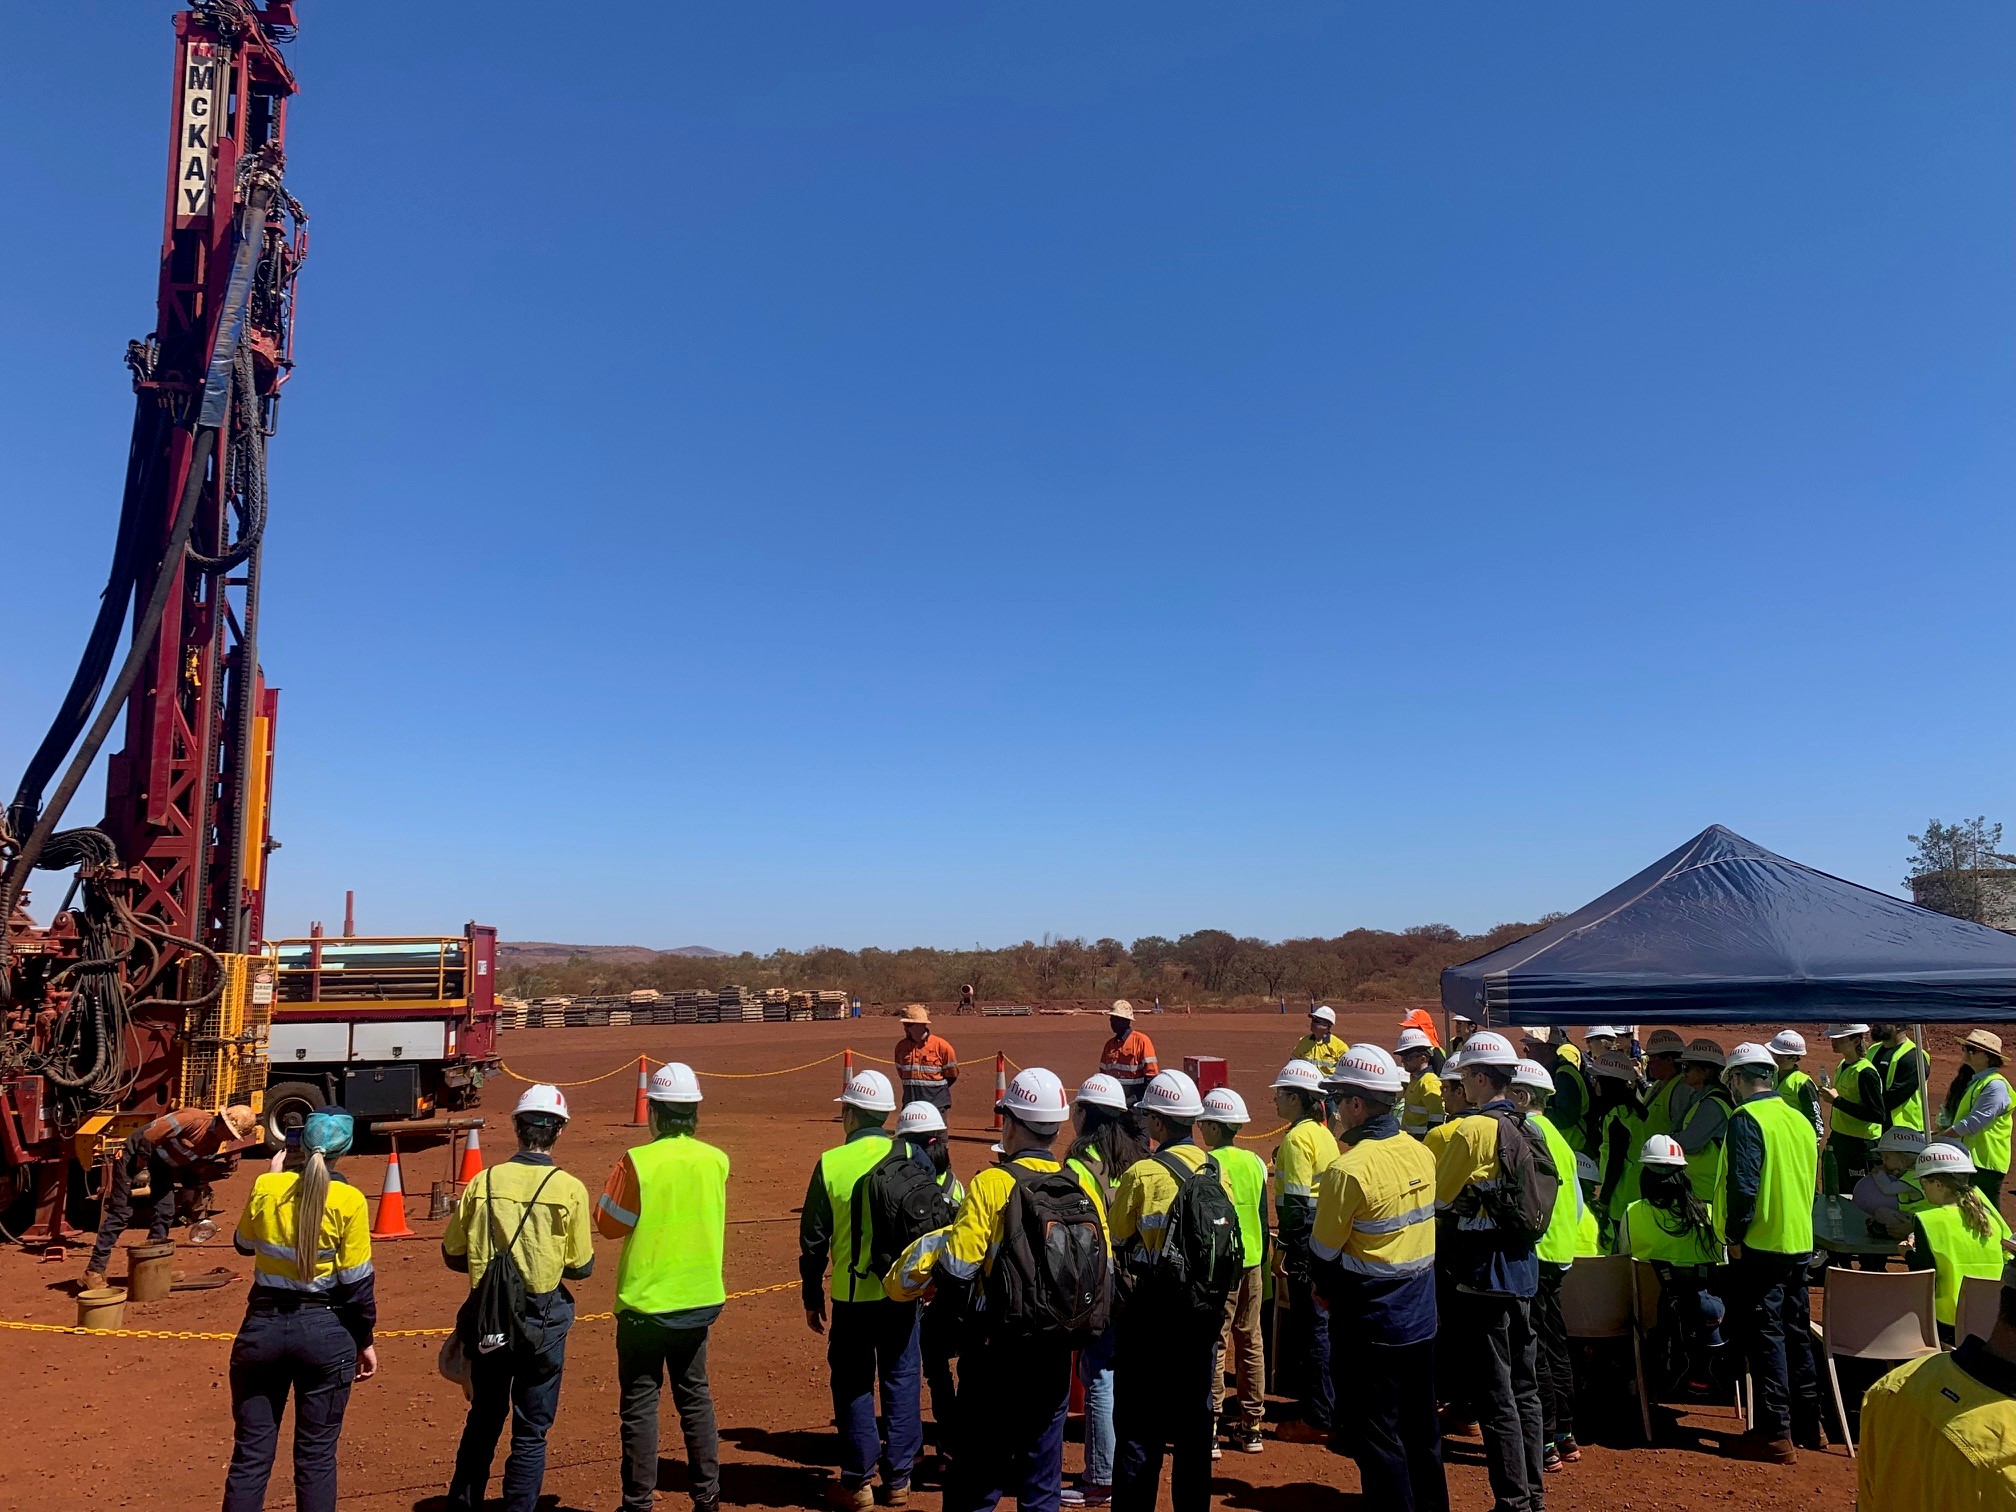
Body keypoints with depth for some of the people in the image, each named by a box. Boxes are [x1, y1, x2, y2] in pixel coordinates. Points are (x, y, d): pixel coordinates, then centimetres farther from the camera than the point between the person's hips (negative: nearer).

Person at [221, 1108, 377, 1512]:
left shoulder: (265, 1187, -6)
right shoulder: (348, 1200, -13)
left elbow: (244, 1244, 15)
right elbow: (357, 1283, -8)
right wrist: (365, 1341, 5)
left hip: (263, 1327, 2)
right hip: (325, 1331, -2)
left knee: (250, 1454, 14)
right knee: (316, 1457, 10)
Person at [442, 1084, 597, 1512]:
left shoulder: (482, 1183, -6)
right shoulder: (569, 1189, -13)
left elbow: (453, 1255, 2)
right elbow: (581, 1267, -7)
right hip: (542, 1322, -3)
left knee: (483, 1418, 23)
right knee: (531, 1430, 11)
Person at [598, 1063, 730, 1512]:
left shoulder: (638, 1162, -18)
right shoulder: (717, 1161, -5)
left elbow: (608, 1222, -7)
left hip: (645, 1300, -4)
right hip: (700, 1298, 4)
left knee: (639, 1402, 9)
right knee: (695, 1396, 17)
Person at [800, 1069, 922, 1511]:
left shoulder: (830, 1164, -9)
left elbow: (814, 1240, -3)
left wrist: (811, 1298, 8)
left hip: (852, 1295, -1)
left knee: (854, 1386, 11)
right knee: (902, 1382, 12)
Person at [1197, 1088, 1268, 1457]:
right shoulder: (1255, 1163, 4)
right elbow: (1263, 1219, 11)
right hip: (1252, 1263, 6)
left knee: (1213, 1344, 2)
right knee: (1250, 1342, 13)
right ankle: (1252, 1427, 21)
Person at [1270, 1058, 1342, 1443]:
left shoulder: (1297, 1137, -17)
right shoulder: (1324, 1133, 11)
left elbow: (1296, 1201, -20)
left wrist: (1284, 1248, -16)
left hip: (1306, 1242, -9)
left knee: (1312, 1326, -2)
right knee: (1317, 1323, 18)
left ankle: (1318, 1419, 6)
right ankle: (1314, 1400, 29)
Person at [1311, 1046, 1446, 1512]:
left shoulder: (1349, 1169, -23)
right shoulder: (1422, 1153, -1)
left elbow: (1323, 1255, -14)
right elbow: (1420, 1230, 10)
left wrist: (1333, 1295, 5)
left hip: (1371, 1326, -7)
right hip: (1421, 1317, 7)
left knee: (1375, 1438, 7)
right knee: (1420, 1429, 20)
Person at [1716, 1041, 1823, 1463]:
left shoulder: (1746, 1119, -14)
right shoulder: (1798, 1119, 11)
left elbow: (1743, 1184, -21)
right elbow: (1810, 1180, 17)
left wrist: (1734, 1236, -11)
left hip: (1761, 1244, -8)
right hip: (1800, 1243, 8)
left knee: (1764, 1336, -3)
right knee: (1796, 1332, 16)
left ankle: (1775, 1434, -1)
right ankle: (1808, 1425, 25)